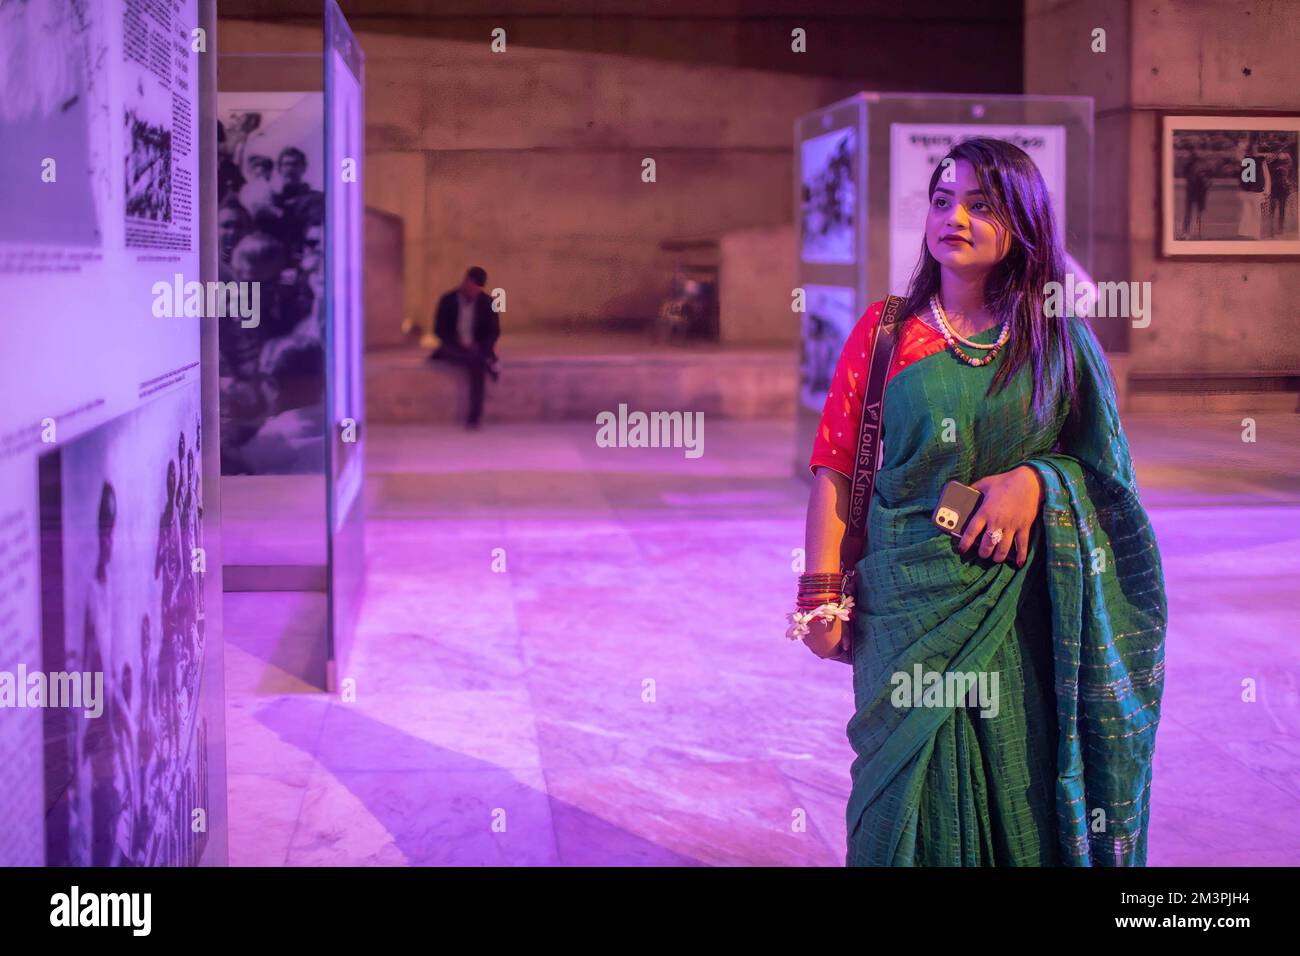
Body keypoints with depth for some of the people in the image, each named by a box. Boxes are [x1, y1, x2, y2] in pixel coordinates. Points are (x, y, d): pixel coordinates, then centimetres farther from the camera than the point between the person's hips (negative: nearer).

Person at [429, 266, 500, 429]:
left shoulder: (486, 303, 3)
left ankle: (475, 415, -37)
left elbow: (494, 331, 5)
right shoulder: (447, 300, -1)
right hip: (454, 347, 1)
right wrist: (458, 342, -17)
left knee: (477, 365, -34)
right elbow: (439, 330, -1)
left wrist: (482, 348, -14)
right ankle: (485, 362, -40)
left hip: (477, 348, -1)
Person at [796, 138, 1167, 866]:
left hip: (1021, 598, 1)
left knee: (1018, 776, 5)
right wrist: (824, 595, -7)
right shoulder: (885, 331, 2)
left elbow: (1102, 464, 9)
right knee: (915, 780, 1)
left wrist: (1035, 479, -12)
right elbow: (836, 469, 0)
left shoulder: (1059, 340, 4)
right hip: (910, 595, 0)